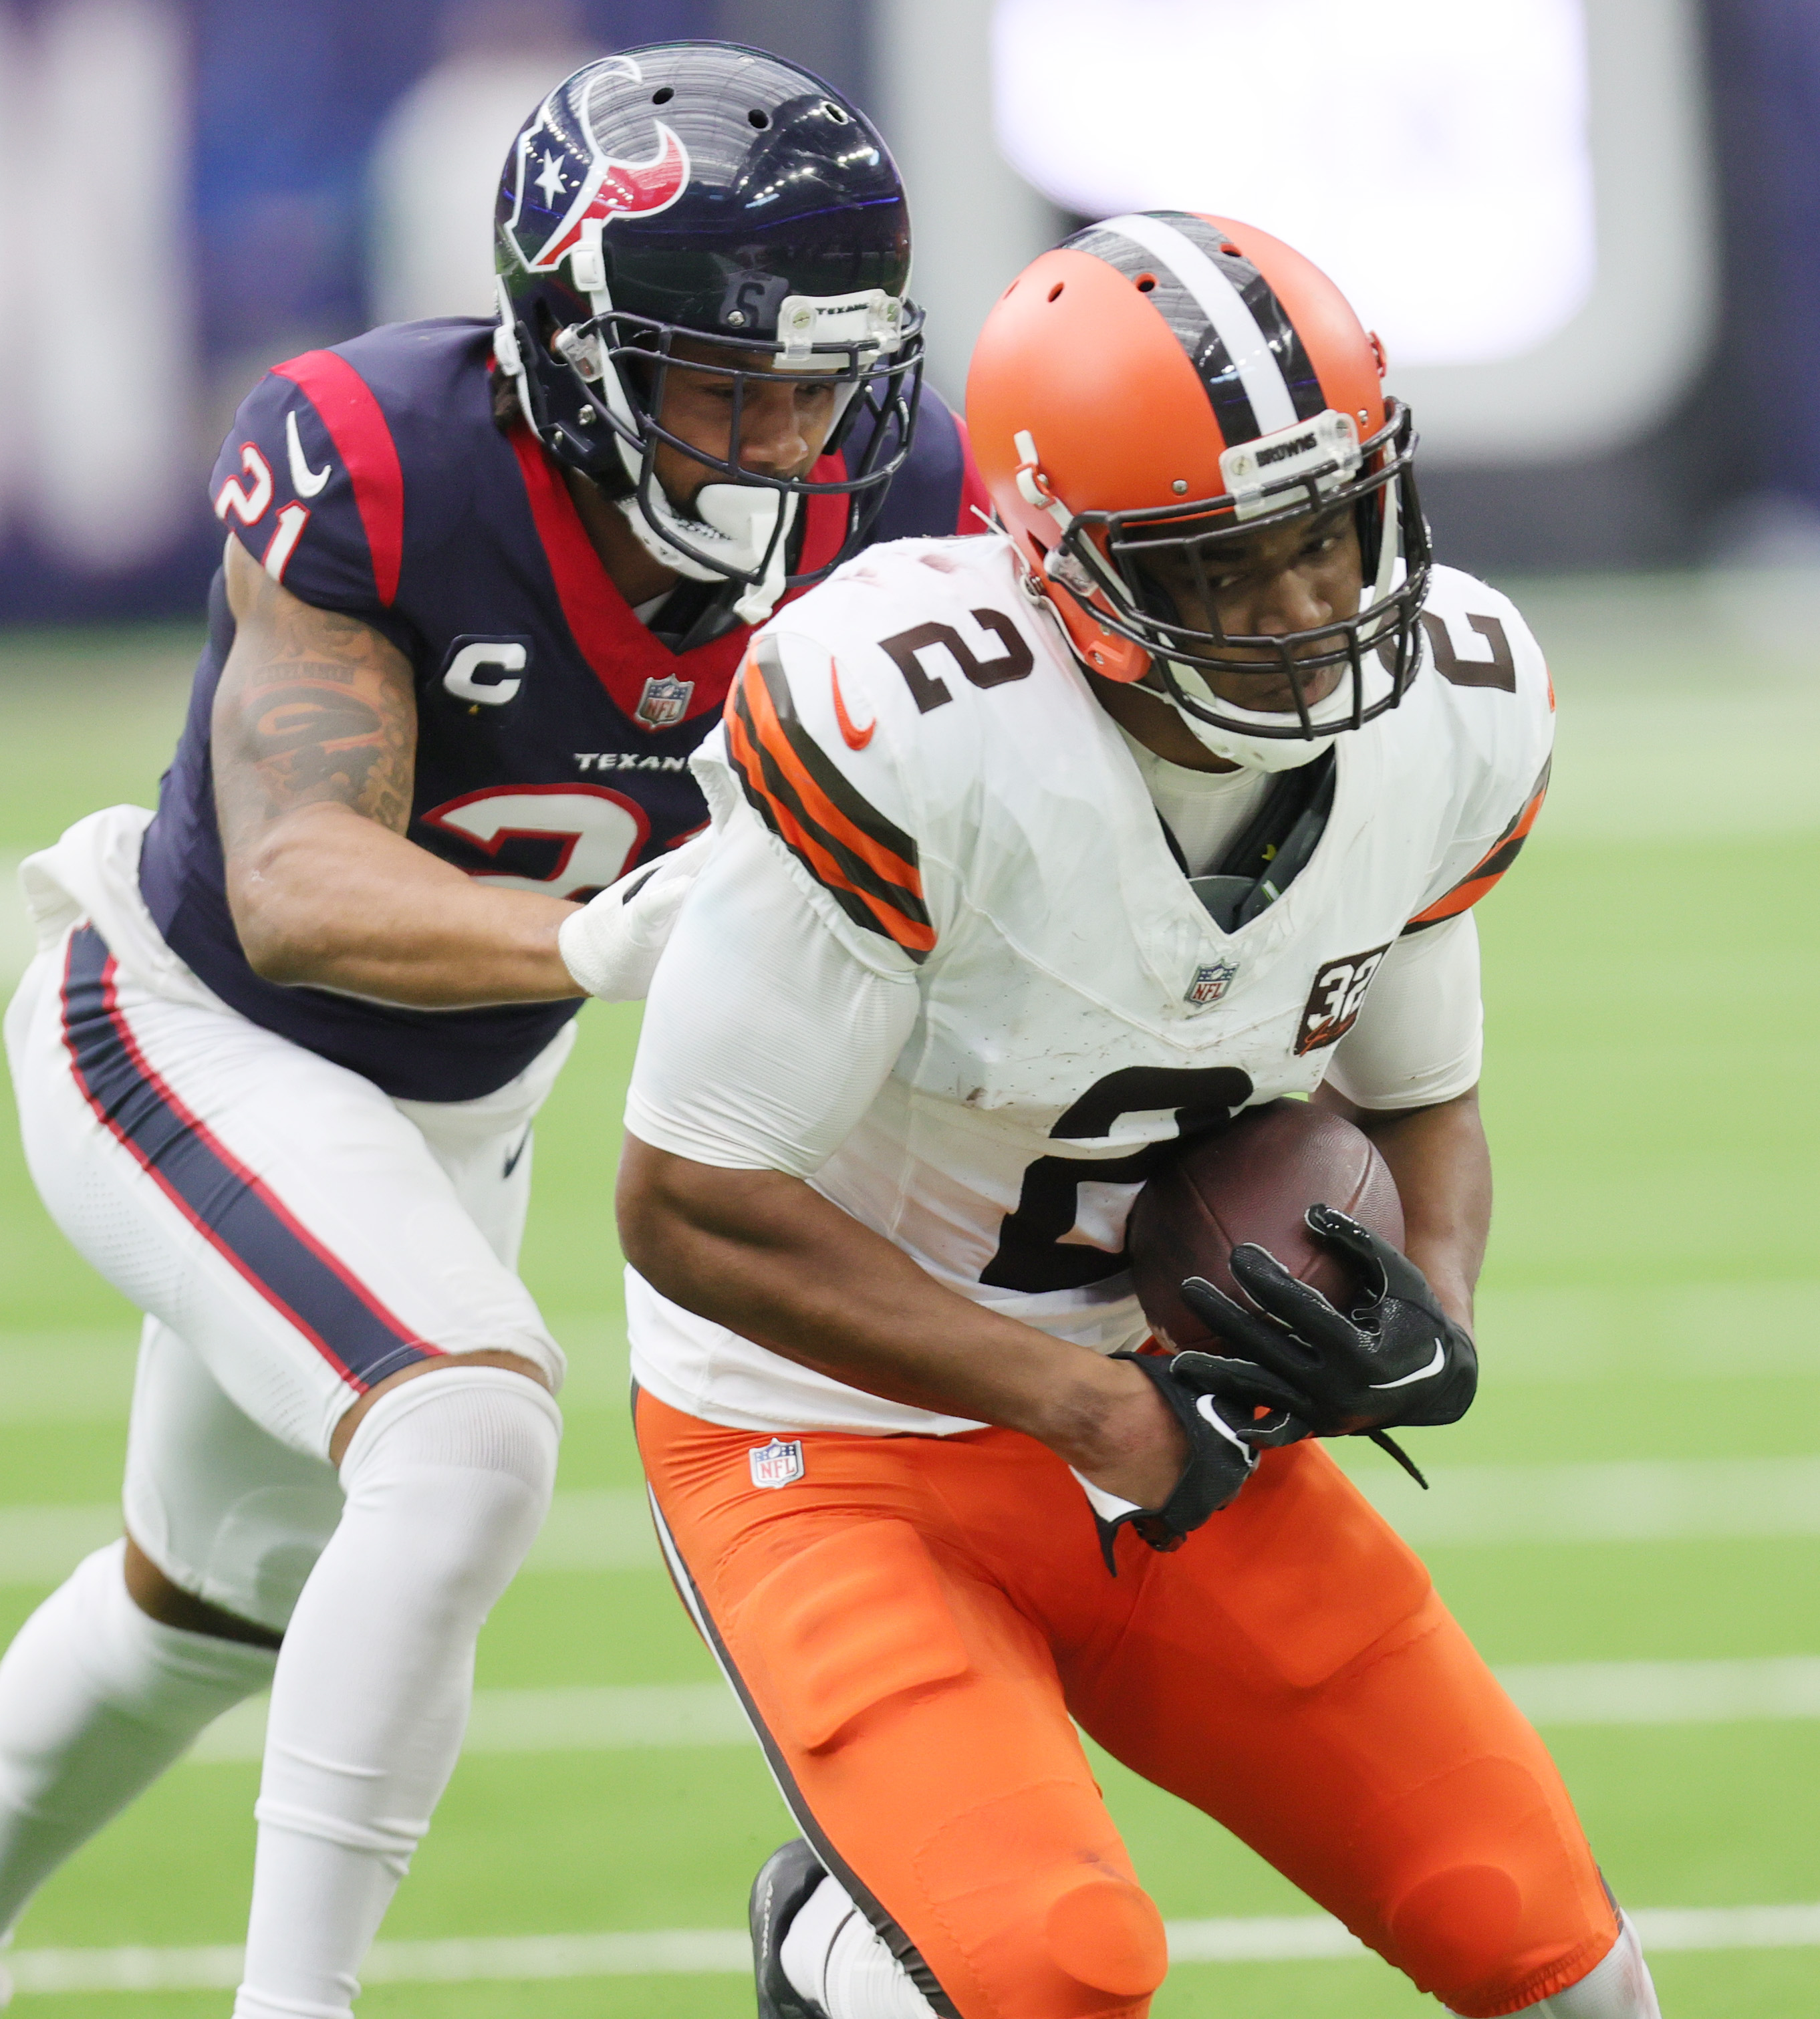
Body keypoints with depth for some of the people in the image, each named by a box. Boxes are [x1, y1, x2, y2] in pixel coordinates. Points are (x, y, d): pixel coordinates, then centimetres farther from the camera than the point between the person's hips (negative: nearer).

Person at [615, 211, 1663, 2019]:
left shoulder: (1452, 711, -8)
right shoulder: (911, 735, -28)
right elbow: (689, 1204, -22)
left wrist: (1428, 1328, -13)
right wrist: (1086, 1407, -23)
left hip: (1174, 1418, 6)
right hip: (844, 1436, -6)